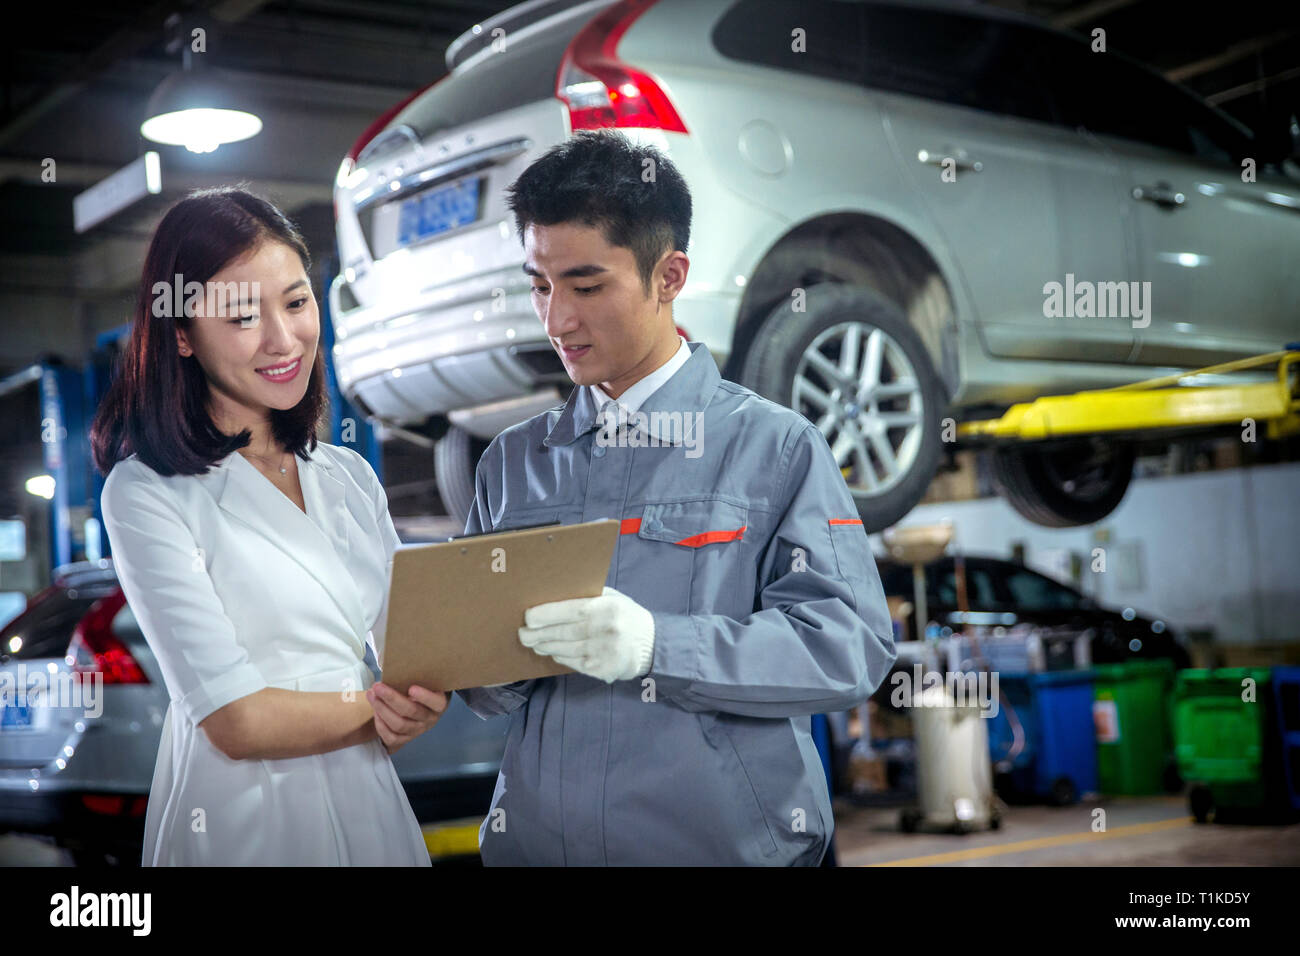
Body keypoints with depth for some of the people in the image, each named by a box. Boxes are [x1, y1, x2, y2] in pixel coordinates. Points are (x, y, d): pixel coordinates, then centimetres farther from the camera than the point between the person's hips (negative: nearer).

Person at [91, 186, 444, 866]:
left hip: (371, 806, 6)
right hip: (241, 820, -6)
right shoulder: (147, 494, -14)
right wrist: (387, 713, -8)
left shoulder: (351, 477, 7)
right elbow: (240, 723, -19)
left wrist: (422, 701, -19)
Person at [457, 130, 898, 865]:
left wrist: (655, 645, -24)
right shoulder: (513, 461, 8)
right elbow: (487, 695, 8)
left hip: (731, 840, -3)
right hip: (534, 840, 3)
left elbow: (852, 644, -14)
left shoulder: (776, 447, -3)